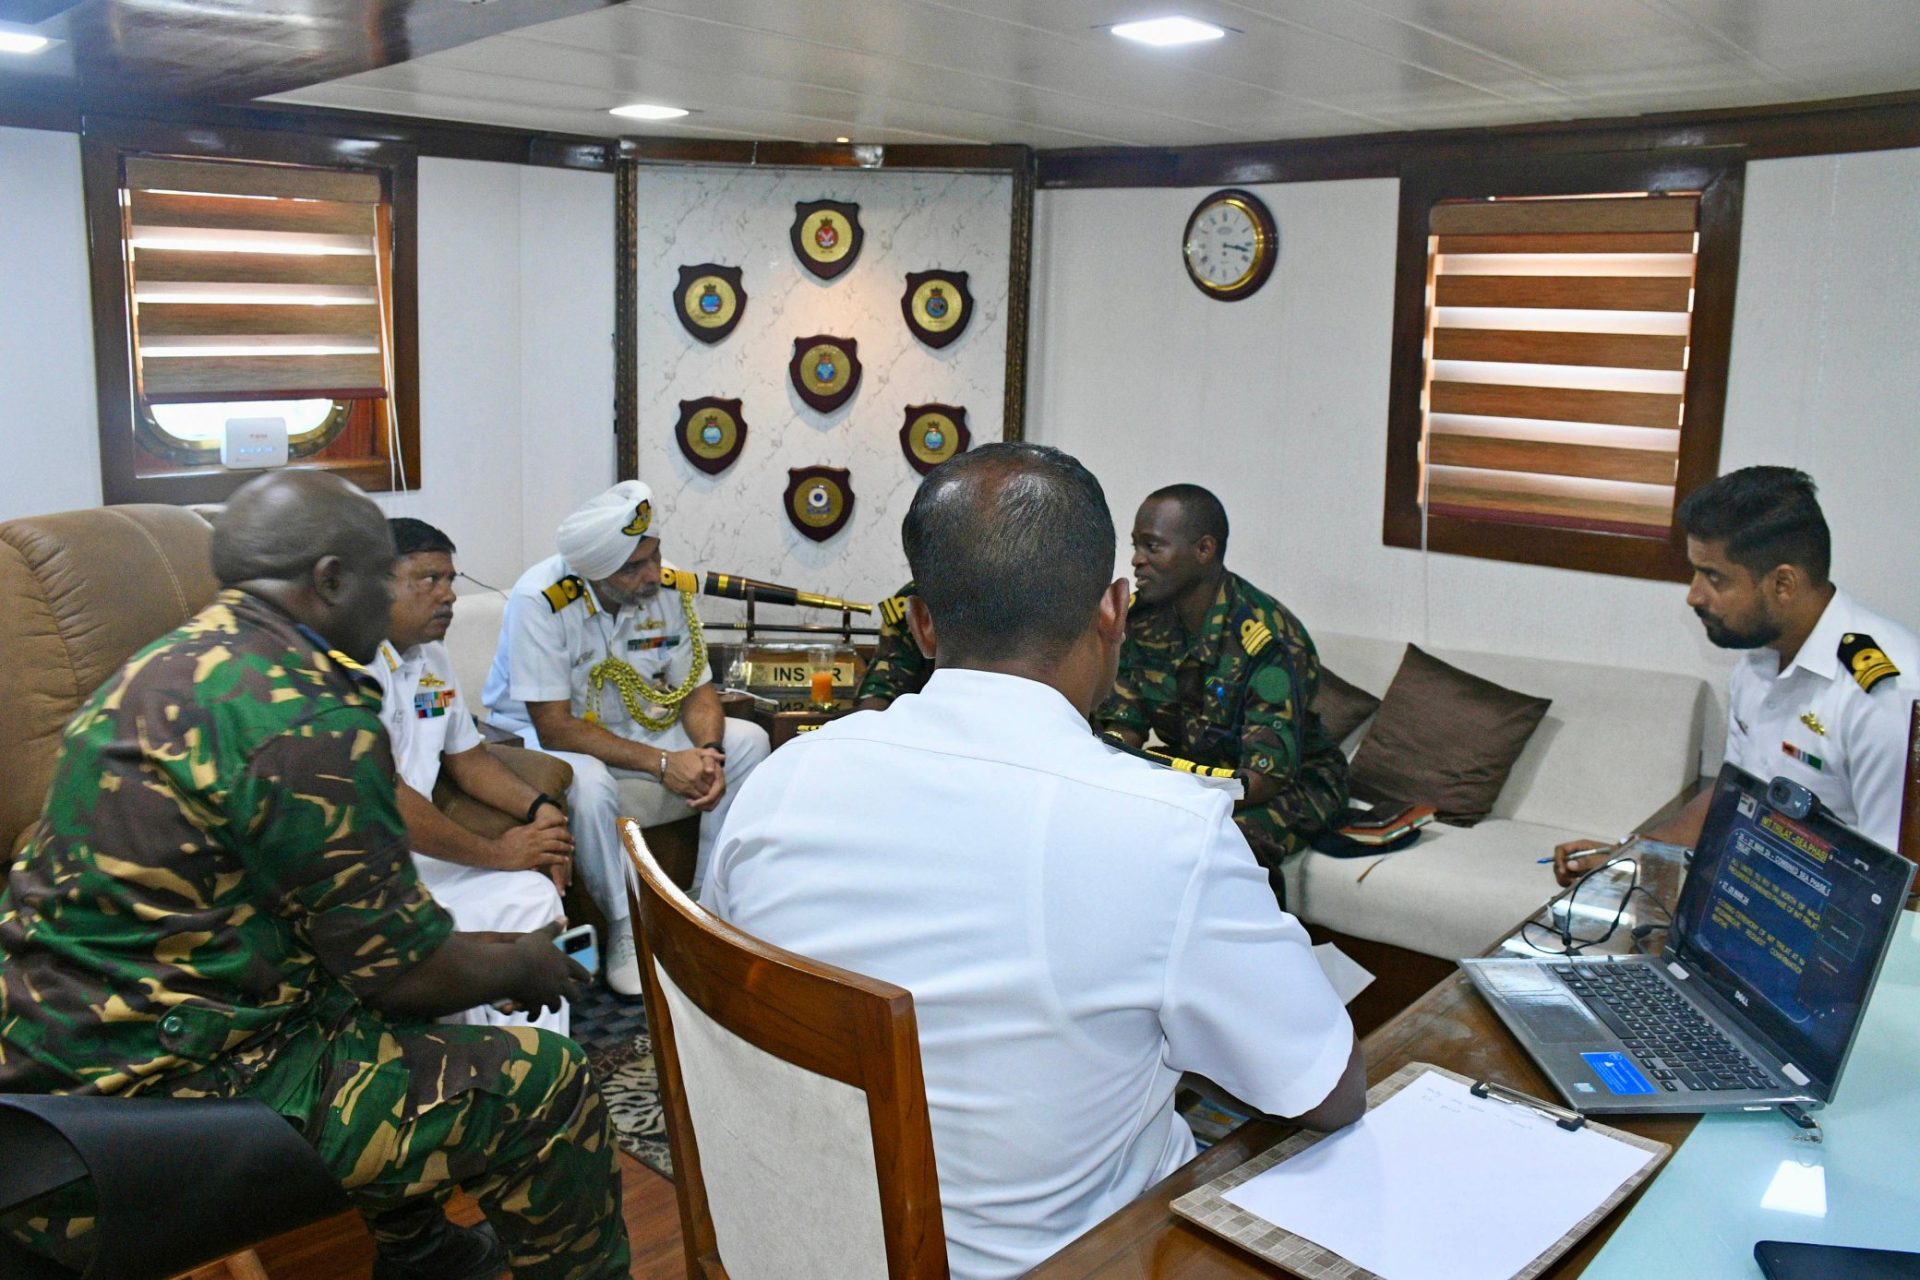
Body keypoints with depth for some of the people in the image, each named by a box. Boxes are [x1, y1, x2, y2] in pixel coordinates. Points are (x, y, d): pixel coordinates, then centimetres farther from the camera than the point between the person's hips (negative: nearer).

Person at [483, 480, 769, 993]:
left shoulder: (667, 586, -13)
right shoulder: (540, 600, -28)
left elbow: (697, 689, -3)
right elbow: (555, 726, -28)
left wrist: (708, 752, -25)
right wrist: (662, 763, -34)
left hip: (636, 723, 6)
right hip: (543, 737, -5)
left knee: (747, 740, -11)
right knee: (588, 782, -38)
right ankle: (625, 930, -16)